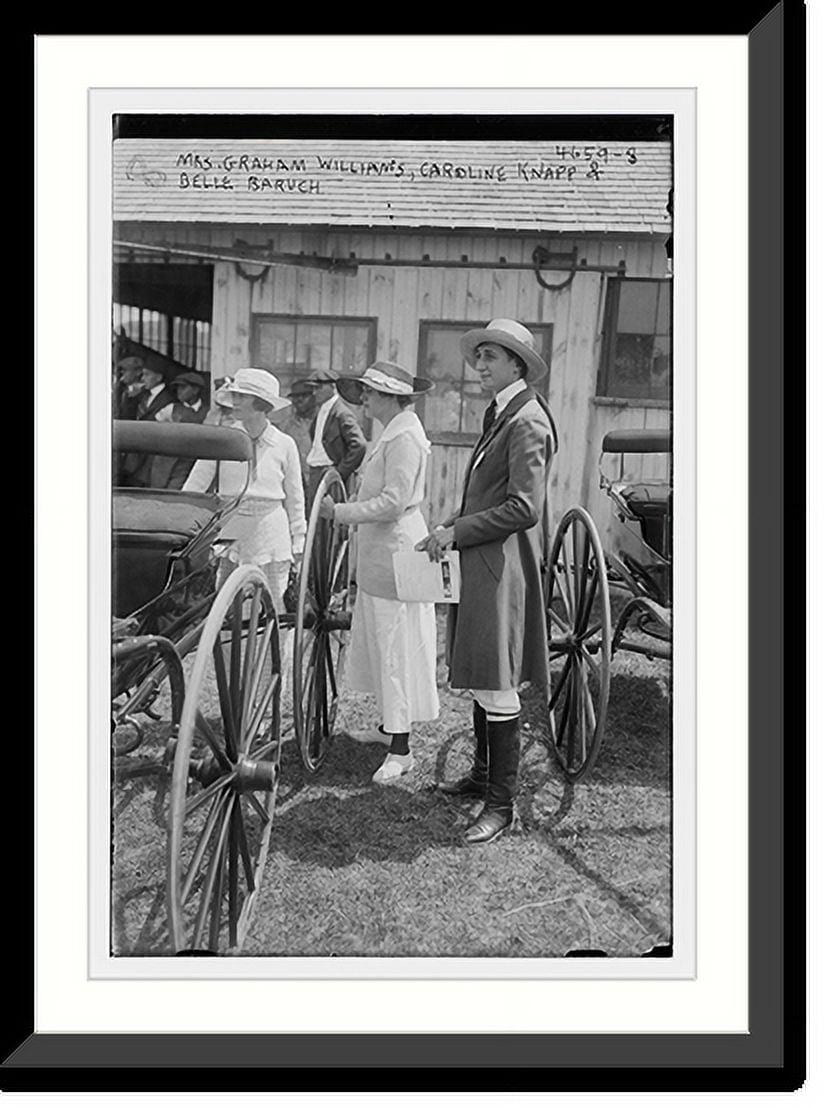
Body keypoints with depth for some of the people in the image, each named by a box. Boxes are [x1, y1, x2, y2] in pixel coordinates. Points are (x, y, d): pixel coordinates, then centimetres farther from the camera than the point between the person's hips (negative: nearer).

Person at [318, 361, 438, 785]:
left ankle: (400, 750, 3)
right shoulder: (390, 432, 15)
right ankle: (389, 726, 31)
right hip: (378, 554, 11)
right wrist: (346, 509, 12)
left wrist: (340, 512, -19)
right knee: (379, 643, 18)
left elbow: (393, 503, -23)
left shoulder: (403, 437, -17)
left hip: (396, 554, -11)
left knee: (397, 648, -5)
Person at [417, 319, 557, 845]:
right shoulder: (499, 415, 16)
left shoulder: (527, 421, -14)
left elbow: (524, 507, -20)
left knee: (496, 685, -3)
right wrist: (452, 526, 6)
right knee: (481, 677, 18)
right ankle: (484, 773, 33)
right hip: (479, 564, 10)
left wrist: (456, 532, -17)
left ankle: (502, 804, 8)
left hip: (503, 565, -10)